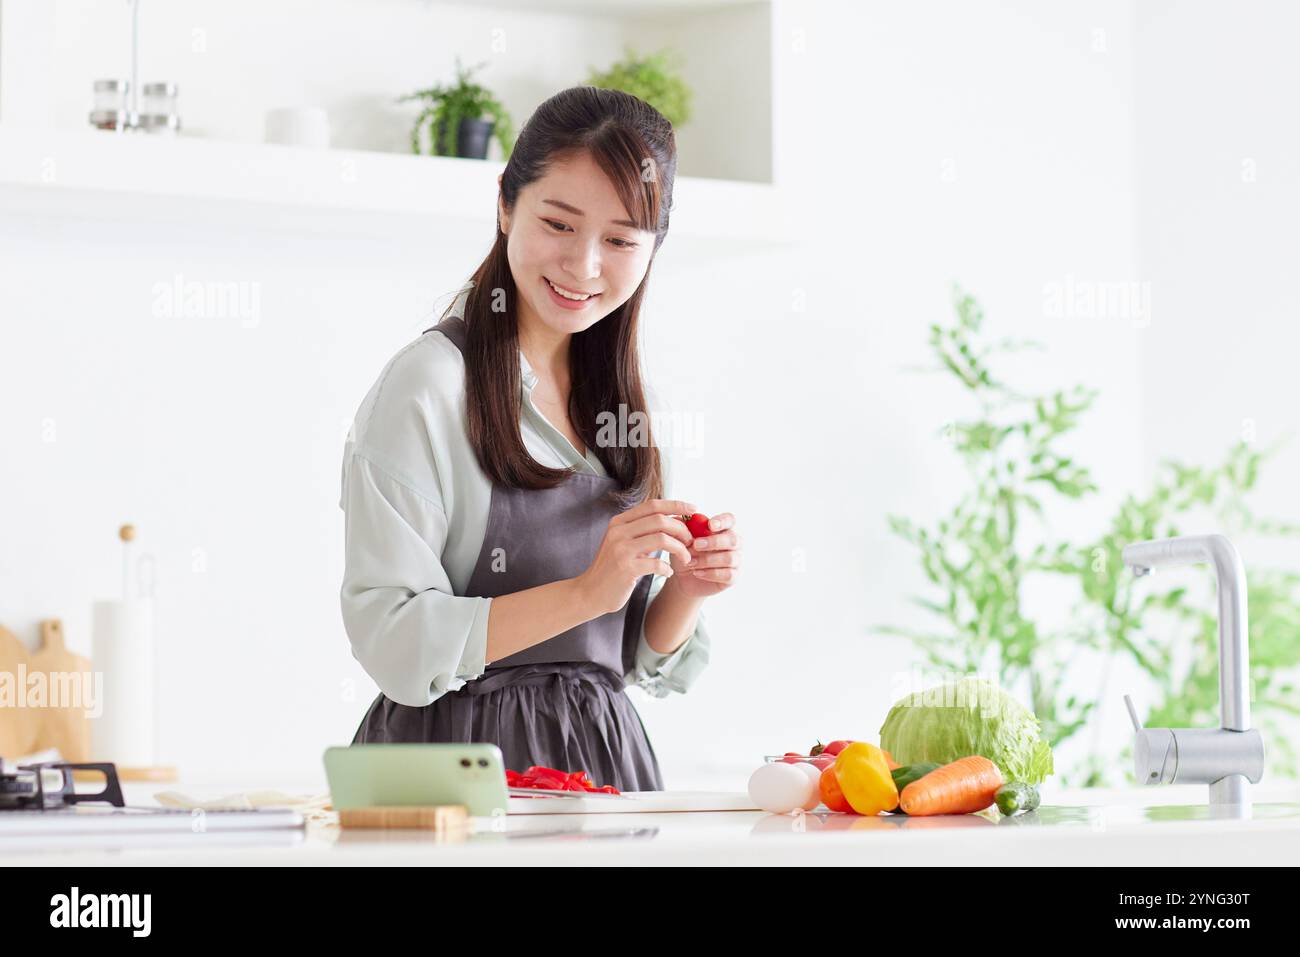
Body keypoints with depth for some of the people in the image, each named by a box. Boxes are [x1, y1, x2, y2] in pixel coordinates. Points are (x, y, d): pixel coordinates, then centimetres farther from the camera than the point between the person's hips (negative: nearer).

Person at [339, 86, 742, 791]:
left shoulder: (618, 396, 13)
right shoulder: (431, 383, -8)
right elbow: (393, 644, -16)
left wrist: (688, 591, -4)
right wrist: (586, 592, -21)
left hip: (606, 760, 5)